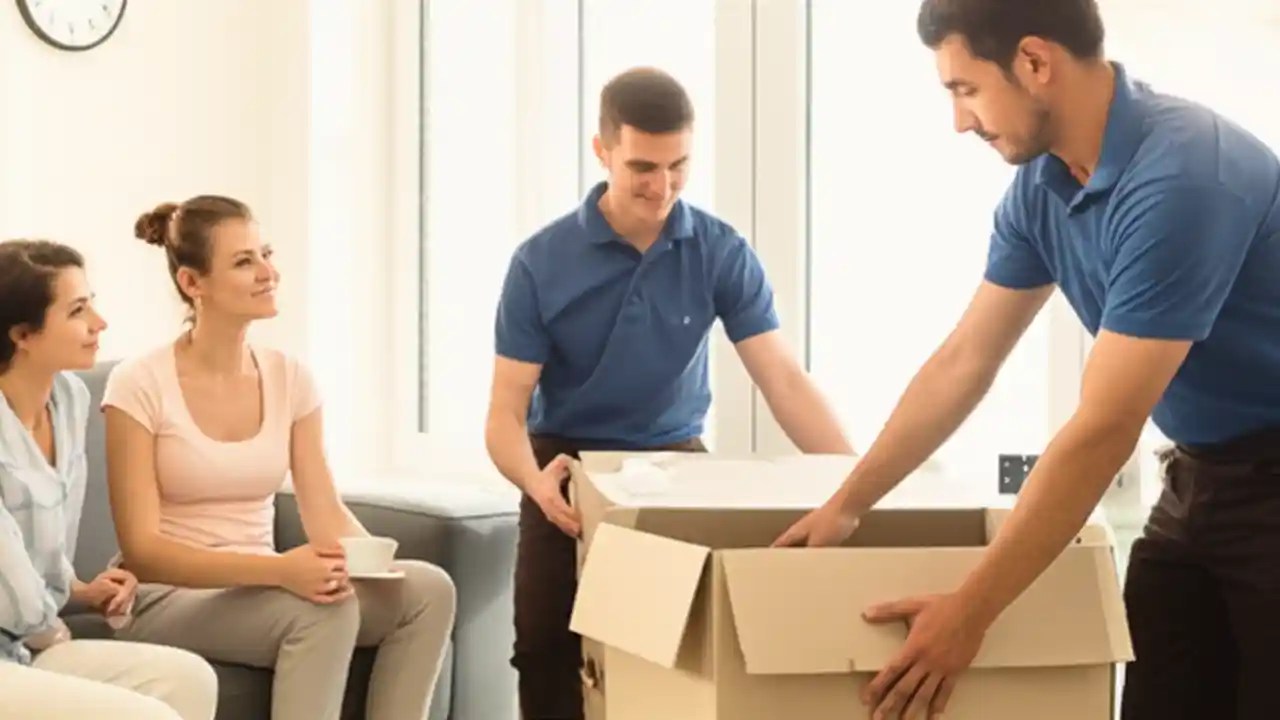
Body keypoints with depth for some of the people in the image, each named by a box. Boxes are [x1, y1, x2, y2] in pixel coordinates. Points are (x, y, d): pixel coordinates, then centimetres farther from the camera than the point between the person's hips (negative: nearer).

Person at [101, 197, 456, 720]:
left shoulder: (289, 378, 5)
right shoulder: (139, 386, -12)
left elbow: (325, 513, 2)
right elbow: (142, 550, -17)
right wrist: (278, 569, -29)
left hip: (257, 589, 6)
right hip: (167, 600, -6)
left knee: (428, 589, -18)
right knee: (325, 610, -33)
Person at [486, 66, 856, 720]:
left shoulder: (722, 253, -11)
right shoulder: (540, 263, -15)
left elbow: (783, 380, -15)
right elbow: (507, 413, -17)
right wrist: (535, 481, -40)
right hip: (570, 466, -1)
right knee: (546, 649, -7)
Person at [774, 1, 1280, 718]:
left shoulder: (1182, 176, -28)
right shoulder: (1042, 181, -2)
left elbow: (1104, 430, -28)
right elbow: (964, 363, 8)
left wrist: (971, 611, -25)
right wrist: (844, 506, 9)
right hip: (1198, 475, 8)